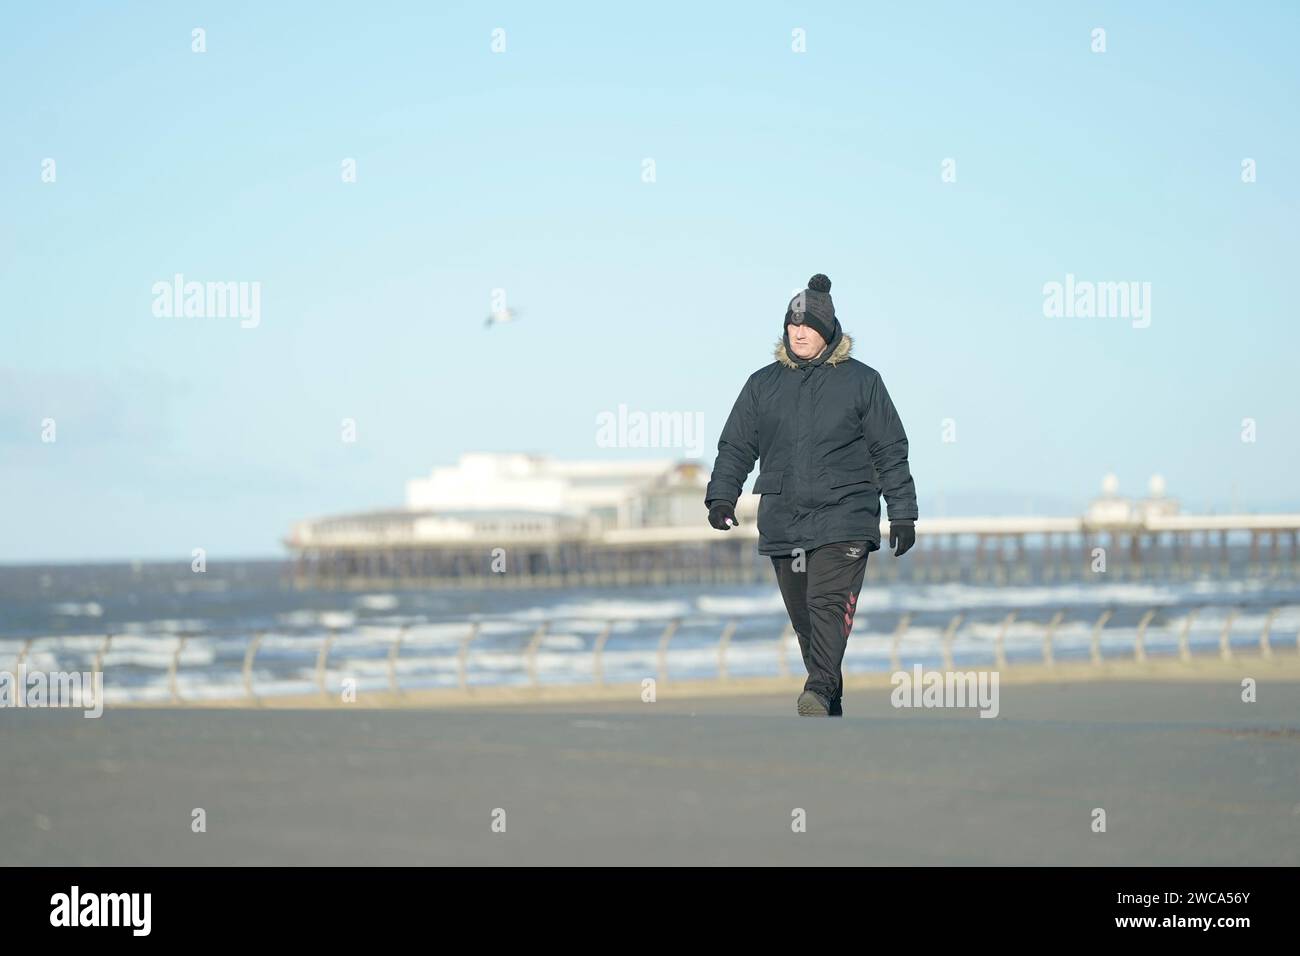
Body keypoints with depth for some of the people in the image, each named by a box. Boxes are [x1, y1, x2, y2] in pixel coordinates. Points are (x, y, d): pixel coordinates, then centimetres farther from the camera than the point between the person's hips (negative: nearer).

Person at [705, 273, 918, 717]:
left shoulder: (861, 381, 5)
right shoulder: (763, 384, 12)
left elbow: (890, 451, 6)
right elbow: (736, 446, 14)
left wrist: (902, 513, 2)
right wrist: (721, 497, 0)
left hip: (844, 517, -4)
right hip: (782, 522, 4)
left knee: (830, 601, -20)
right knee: (803, 615, 5)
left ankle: (818, 692, -32)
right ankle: (831, 711, 13)